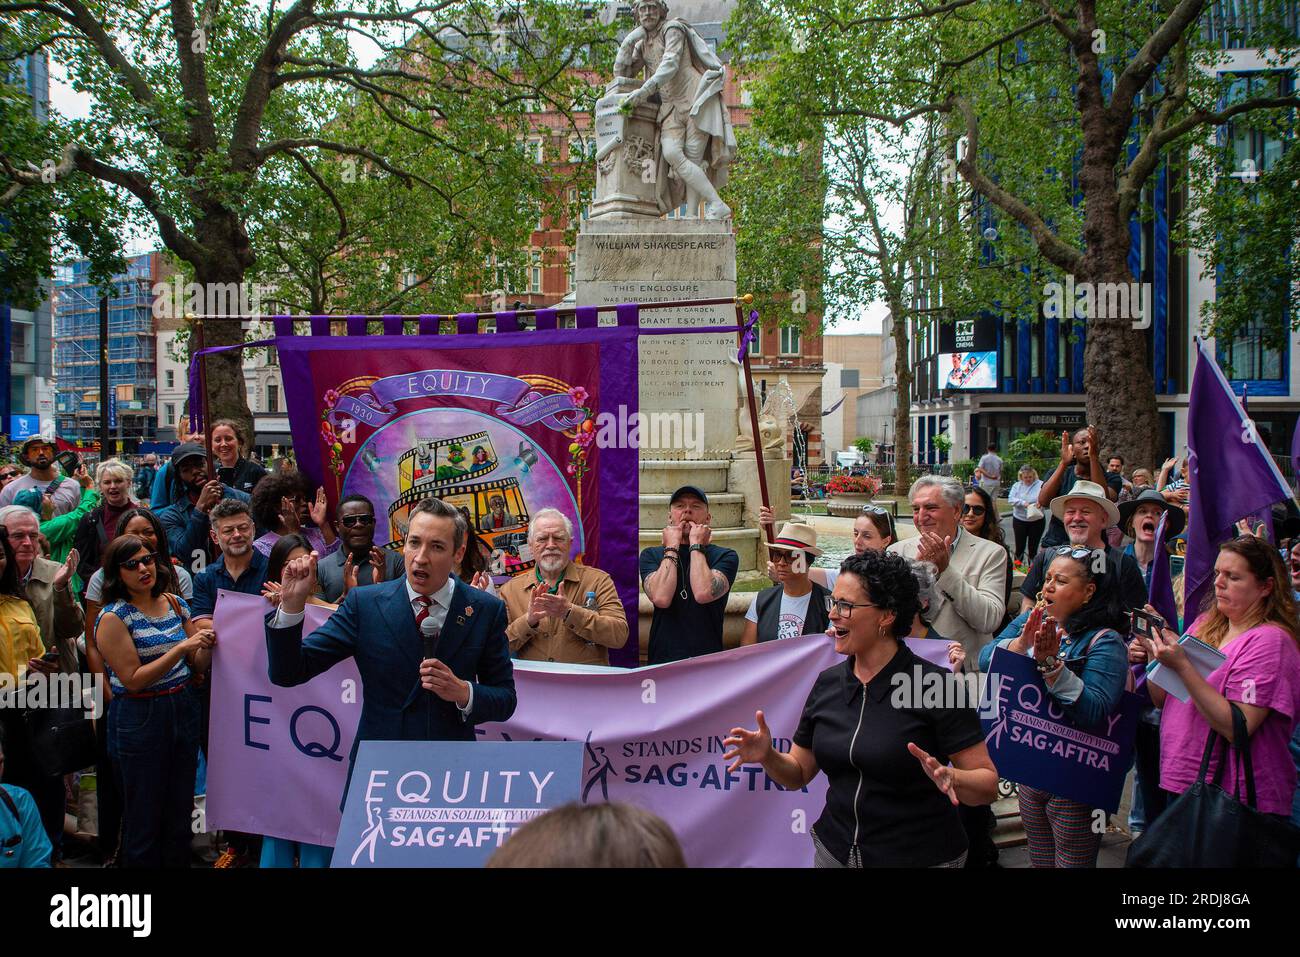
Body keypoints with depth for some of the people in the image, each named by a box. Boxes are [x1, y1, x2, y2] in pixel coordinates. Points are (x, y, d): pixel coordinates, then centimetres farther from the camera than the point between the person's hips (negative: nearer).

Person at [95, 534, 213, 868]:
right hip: (140, 720, -5)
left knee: (180, 815, 13)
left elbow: (197, 666, 9)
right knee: (144, 822, 6)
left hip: (184, 711, 5)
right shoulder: (113, 617, -11)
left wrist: (207, 645, -12)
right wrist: (181, 647, -24)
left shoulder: (176, 604, 5)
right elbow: (133, 680, -17)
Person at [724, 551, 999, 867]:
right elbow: (797, 774, 8)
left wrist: (952, 779, -34)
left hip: (920, 856, -5)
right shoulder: (827, 683, 2)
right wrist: (768, 756, -11)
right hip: (834, 850, 5)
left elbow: (988, 784, -15)